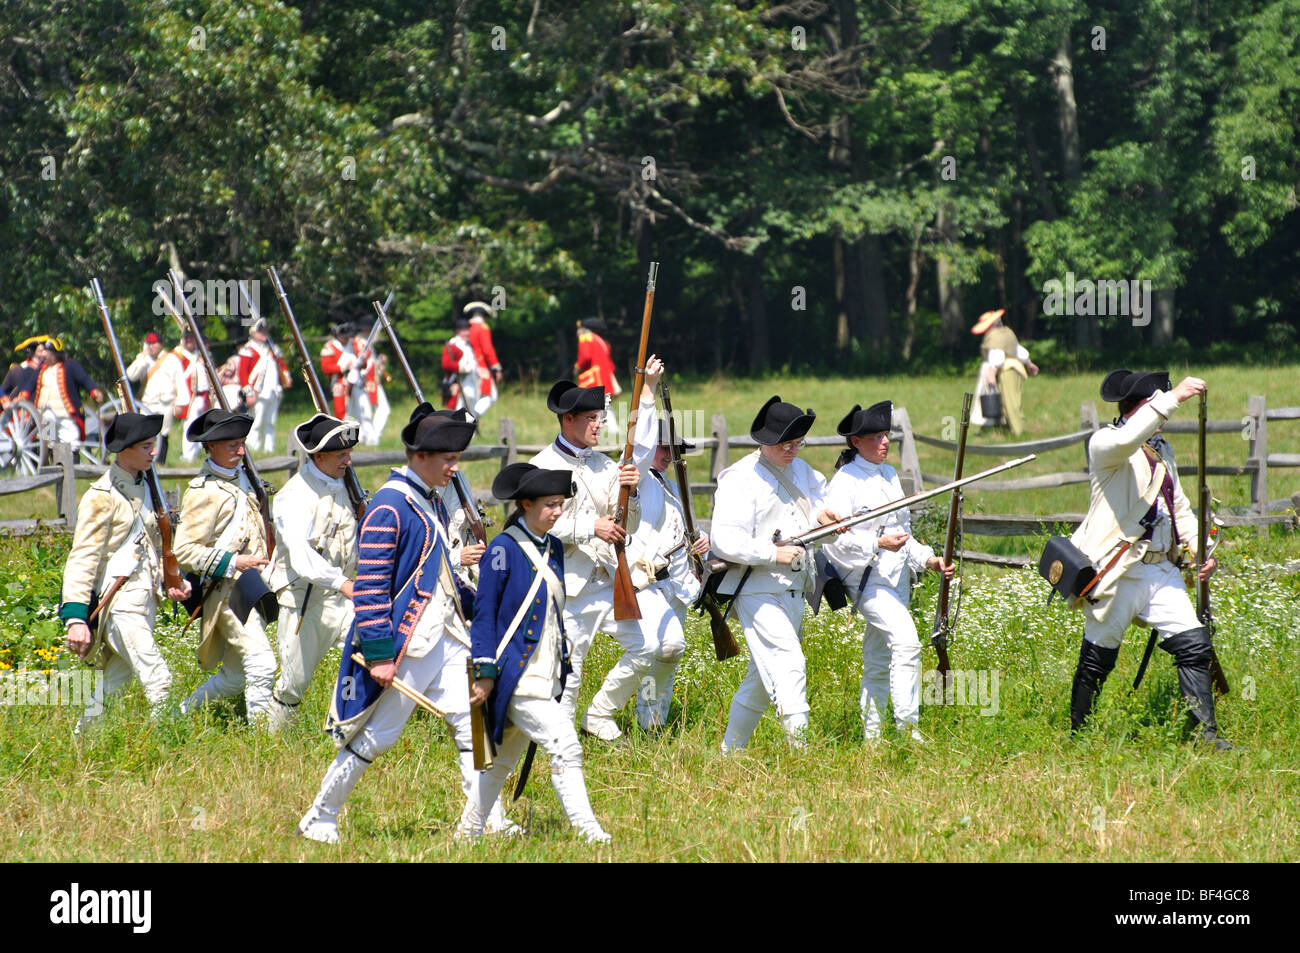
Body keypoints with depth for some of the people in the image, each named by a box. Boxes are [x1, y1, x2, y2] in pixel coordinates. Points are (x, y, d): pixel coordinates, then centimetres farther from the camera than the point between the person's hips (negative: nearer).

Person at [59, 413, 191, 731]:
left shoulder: (144, 488, 15)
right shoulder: (102, 497, -11)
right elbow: (82, 559, -15)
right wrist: (76, 617, -22)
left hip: (145, 600, 8)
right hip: (120, 604, -8)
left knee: (116, 681, 12)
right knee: (159, 681, -15)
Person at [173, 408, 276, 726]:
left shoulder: (241, 476, 13)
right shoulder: (204, 492, -14)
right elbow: (184, 551, -17)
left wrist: (266, 563, 20)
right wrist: (233, 563, -20)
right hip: (229, 592, -9)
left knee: (236, 675, 13)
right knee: (261, 663, -18)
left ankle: (184, 713, 29)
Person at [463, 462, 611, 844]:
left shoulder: (553, 548, 12)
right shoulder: (504, 549, -10)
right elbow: (485, 613, -10)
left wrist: (563, 665, 19)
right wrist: (485, 672, -14)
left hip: (546, 675, 8)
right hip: (515, 675, -8)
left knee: (504, 758, 15)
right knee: (565, 745, -17)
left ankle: (469, 832, 25)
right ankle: (587, 831, -18)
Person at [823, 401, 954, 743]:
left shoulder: (890, 475, 15)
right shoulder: (845, 482, -10)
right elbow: (835, 540, -17)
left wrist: (928, 560, 9)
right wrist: (878, 544, -26)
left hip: (897, 578, 8)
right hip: (866, 577, -8)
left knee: (880, 660, 10)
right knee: (906, 640, -23)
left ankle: (871, 733, 17)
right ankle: (908, 726, -22)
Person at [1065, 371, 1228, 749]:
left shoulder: (1162, 451, 17)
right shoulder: (1104, 444, -7)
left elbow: (1179, 508, 23)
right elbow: (1127, 439, -32)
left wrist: (1200, 550, 7)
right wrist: (1172, 398, -32)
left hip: (1161, 570, 7)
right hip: (1117, 572, -7)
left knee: (1195, 646, -5)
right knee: (1098, 659, 3)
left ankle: (1207, 736, -3)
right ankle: (1076, 737, 18)